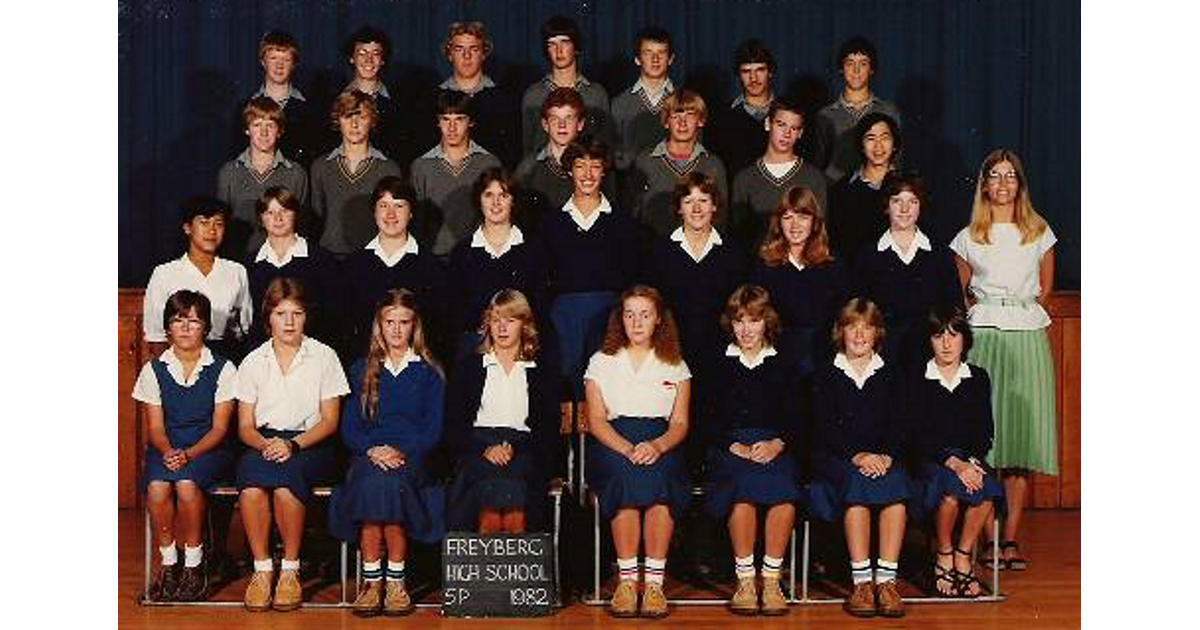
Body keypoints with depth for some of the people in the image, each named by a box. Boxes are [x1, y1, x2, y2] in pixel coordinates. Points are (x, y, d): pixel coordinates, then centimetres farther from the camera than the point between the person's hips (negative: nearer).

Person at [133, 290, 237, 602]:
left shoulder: (222, 369, 2)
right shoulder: (154, 370, 8)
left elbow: (219, 428, -2)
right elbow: (155, 427, 4)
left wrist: (189, 454, -19)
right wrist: (167, 452, -19)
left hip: (208, 448, -2)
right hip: (166, 448, 2)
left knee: (187, 484, -33)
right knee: (157, 487, -31)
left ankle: (194, 565, -17)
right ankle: (168, 563, -13)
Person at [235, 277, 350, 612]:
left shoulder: (324, 356, 5)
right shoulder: (253, 362, 11)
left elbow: (329, 421, 1)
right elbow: (245, 426, 9)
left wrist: (293, 444, -15)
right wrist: (265, 444, -15)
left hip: (311, 444, -2)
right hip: (264, 442, 2)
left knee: (285, 481, -35)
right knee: (250, 486, -33)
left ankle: (291, 569, -19)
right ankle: (261, 568, -19)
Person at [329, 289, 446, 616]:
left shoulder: (429, 373, 15)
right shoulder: (362, 370, 20)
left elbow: (433, 429, 6)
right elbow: (349, 427, 11)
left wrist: (402, 452, -12)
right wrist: (372, 449, -10)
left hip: (411, 456, -1)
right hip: (368, 454, 1)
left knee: (390, 482, -36)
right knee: (371, 481, -35)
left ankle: (396, 579, -29)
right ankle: (371, 580, -31)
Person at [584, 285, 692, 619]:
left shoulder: (675, 366, 18)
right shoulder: (601, 362, 15)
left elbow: (680, 423, 8)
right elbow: (596, 421, 3)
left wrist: (657, 446, -15)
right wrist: (627, 449, -16)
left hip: (661, 444, 0)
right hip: (612, 442, 0)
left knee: (658, 478, -35)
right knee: (626, 476, -35)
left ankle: (654, 582, -34)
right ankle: (627, 579, -31)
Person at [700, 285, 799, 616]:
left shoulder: (782, 366, 16)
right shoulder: (719, 365, 13)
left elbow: (795, 421, 11)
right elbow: (707, 423, 6)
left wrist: (777, 444, -10)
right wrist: (736, 447, -10)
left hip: (775, 447, 1)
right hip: (729, 446, -1)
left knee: (784, 496, -33)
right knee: (743, 491, -35)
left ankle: (772, 579, -20)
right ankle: (745, 580, -23)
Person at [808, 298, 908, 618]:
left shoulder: (889, 375, 17)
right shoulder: (826, 375, 10)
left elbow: (898, 426, 9)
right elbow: (824, 428, -1)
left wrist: (886, 456, -12)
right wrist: (857, 455, -17)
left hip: (883, 457, 2)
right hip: (836, 459, -2)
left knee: (895, 487, -31)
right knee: (857, 485, -35)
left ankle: (887, 579, -31)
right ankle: (861, 581, -34)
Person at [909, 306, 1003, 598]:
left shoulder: (979, 379, 14)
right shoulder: (917, 382, 4)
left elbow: (985, 433, 9)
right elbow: (918, 437, -5)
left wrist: (973, 462, -12)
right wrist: (954, 464, -19)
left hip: (970, 458, 3)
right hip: (929, 460, -3)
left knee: (987, 490, -30)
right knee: (951, 488, -35)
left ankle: (963, 558, -13)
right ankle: (944, 558, -12)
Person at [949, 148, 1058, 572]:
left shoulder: (1040, 234, 11)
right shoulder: (968, 238, 9)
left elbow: (1045, 287, 20)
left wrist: (1019, 309, 11)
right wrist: (986, 311, 10)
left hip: (1028, 336, 1)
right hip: (982, 337, -1)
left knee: (1023, 435, -3)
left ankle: (1011, 539, 1)